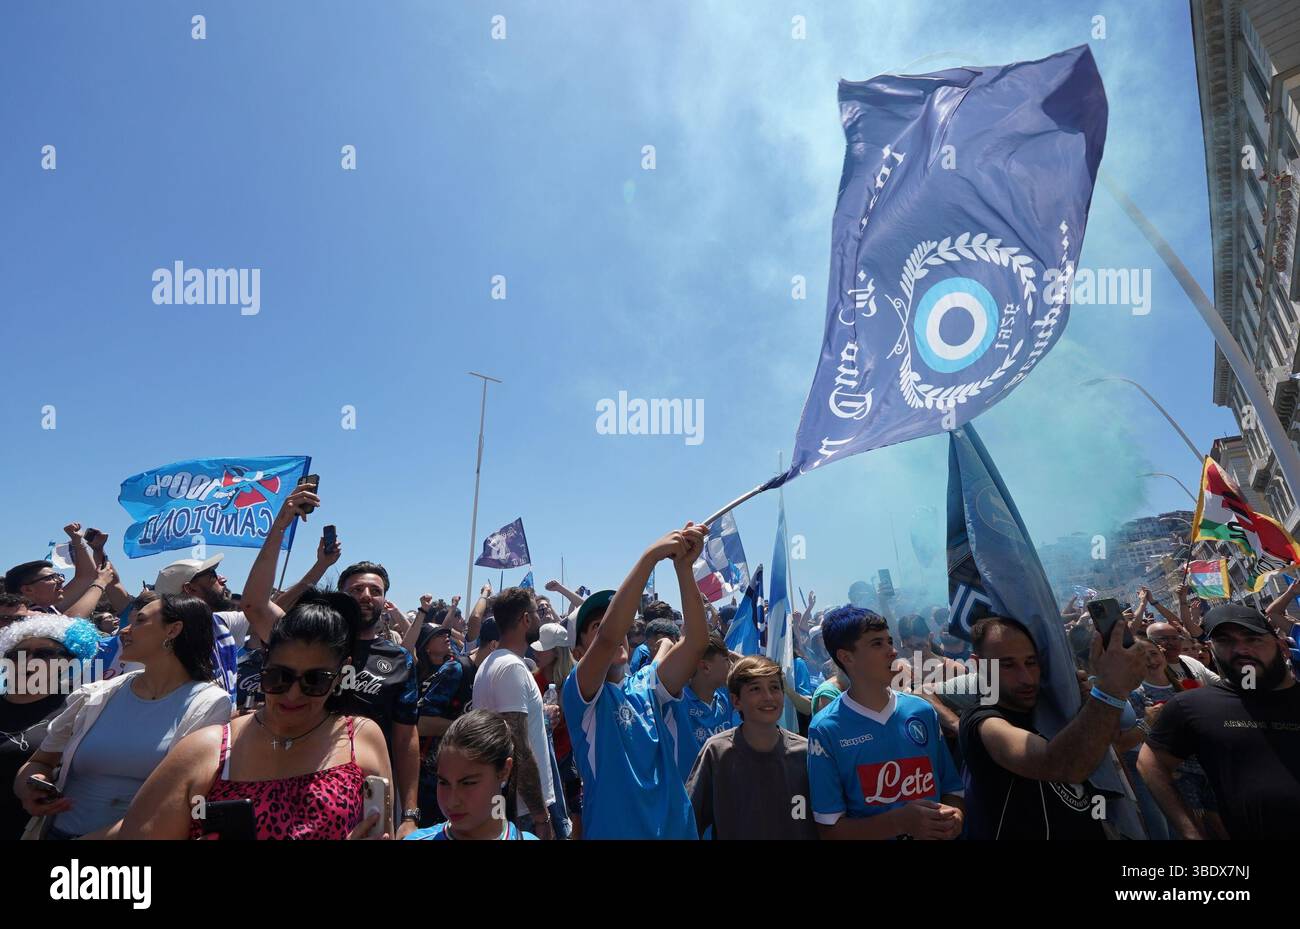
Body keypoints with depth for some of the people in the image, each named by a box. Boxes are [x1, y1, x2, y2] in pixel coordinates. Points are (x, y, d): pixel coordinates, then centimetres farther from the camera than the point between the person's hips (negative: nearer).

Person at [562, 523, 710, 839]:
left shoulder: (648, 685, 2)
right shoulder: (579, 692, -11)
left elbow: (697, 640, -14)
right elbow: (609, 636, -30)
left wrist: (684, 565, -25)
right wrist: (652, 554, -32)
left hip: (675, 827, 5)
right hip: (613, 830, -5)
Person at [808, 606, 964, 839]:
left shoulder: (922, 711, -5)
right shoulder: (826, 730, -16)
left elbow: (952, 788, 4)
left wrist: (954, 815, -17)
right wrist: (901, 822, -26)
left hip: (935, 833, 3)